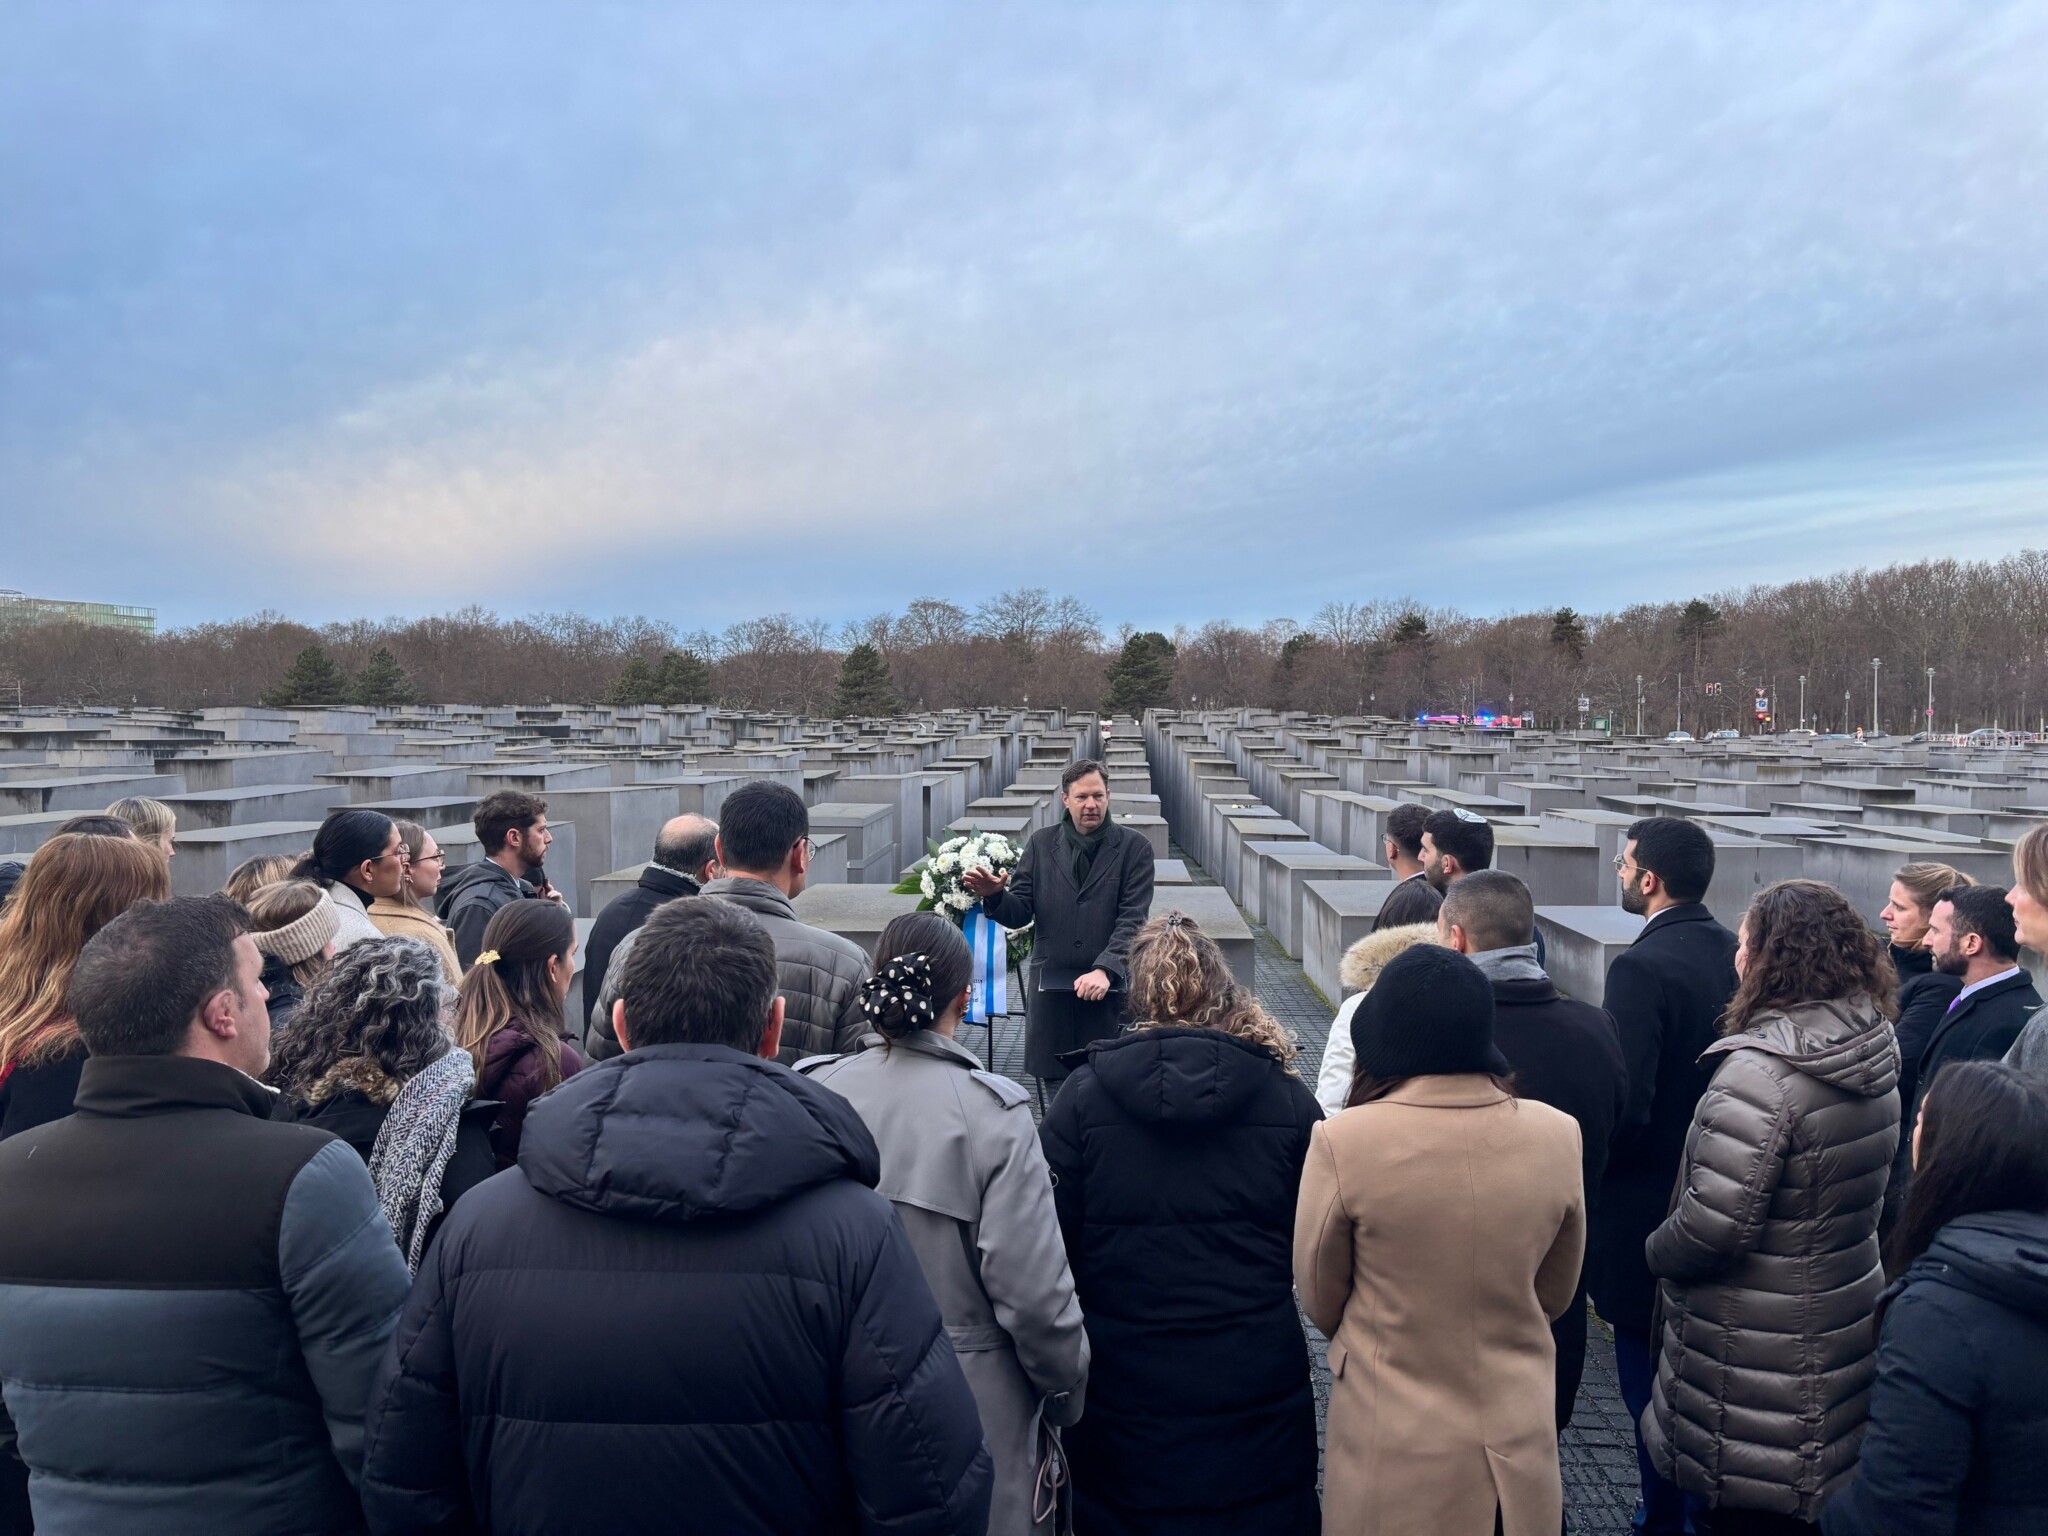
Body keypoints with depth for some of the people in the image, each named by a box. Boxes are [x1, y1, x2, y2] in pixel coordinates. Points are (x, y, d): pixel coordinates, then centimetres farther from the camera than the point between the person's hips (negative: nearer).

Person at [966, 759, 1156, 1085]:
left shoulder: (1134, 848, 1)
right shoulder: (1041, 844, 8)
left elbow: (1132, 920, -7)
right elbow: (1019, 913, 6)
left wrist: (1106, 970, -21)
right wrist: (995, 896, -16)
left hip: (1109, 986, -2)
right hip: (1049, 989, 2)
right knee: (1056, 1086, 8)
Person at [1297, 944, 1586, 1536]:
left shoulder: (1343, 1142, -21)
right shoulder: (1557, 1134, -11)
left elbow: (1321, 1304, -6)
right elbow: (1555, 1297, 5)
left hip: (1392, 1460, -2)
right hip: (1521, 1458, 3)